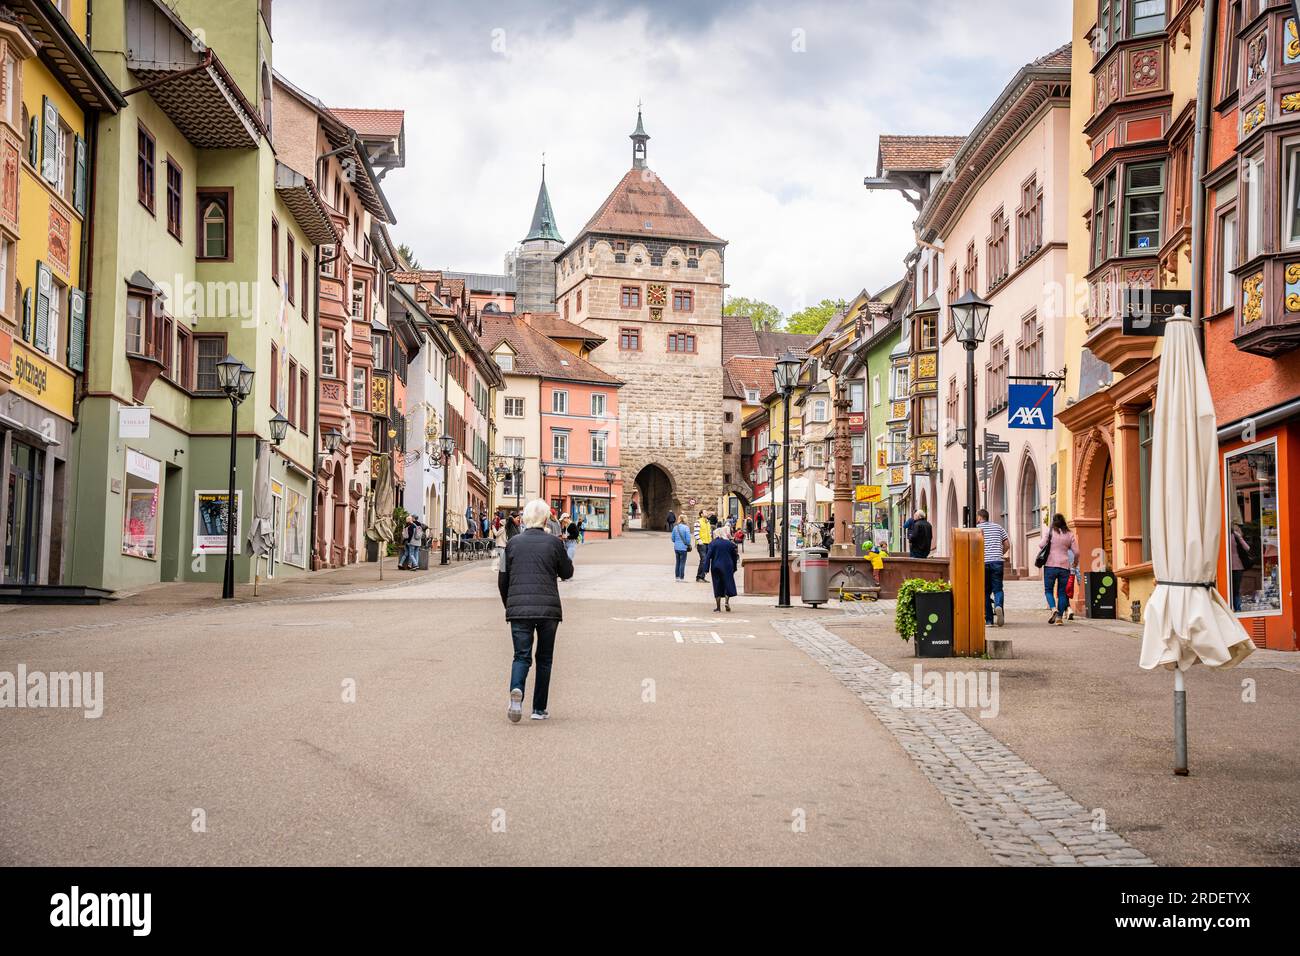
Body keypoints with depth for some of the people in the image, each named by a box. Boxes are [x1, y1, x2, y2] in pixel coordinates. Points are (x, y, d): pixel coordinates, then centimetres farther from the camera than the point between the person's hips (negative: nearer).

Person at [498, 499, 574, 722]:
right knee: (544, 659, 12)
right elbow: (567, 572, 10)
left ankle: (516, 690, -27)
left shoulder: (513, 542, 4)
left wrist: (508, 604, 22)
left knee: (521, 655, 3)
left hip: (518, 608, 1)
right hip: (548, 608, -1)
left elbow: (502, 580, 8)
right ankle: (539, 709, 14)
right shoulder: (553, 542, -2)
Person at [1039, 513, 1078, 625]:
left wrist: (1040, 540, 11)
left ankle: (1054, 609, -18)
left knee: (1048, 590, 8)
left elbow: (1041, 545, -10)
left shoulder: (1049, 531, -1)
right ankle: (1060, 617, 3)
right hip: (1064, 566, 2)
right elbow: (1076, 551, 4)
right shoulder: (1069, 534, 6)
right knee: (1062, 592, 9)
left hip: (1050, 565, -2)